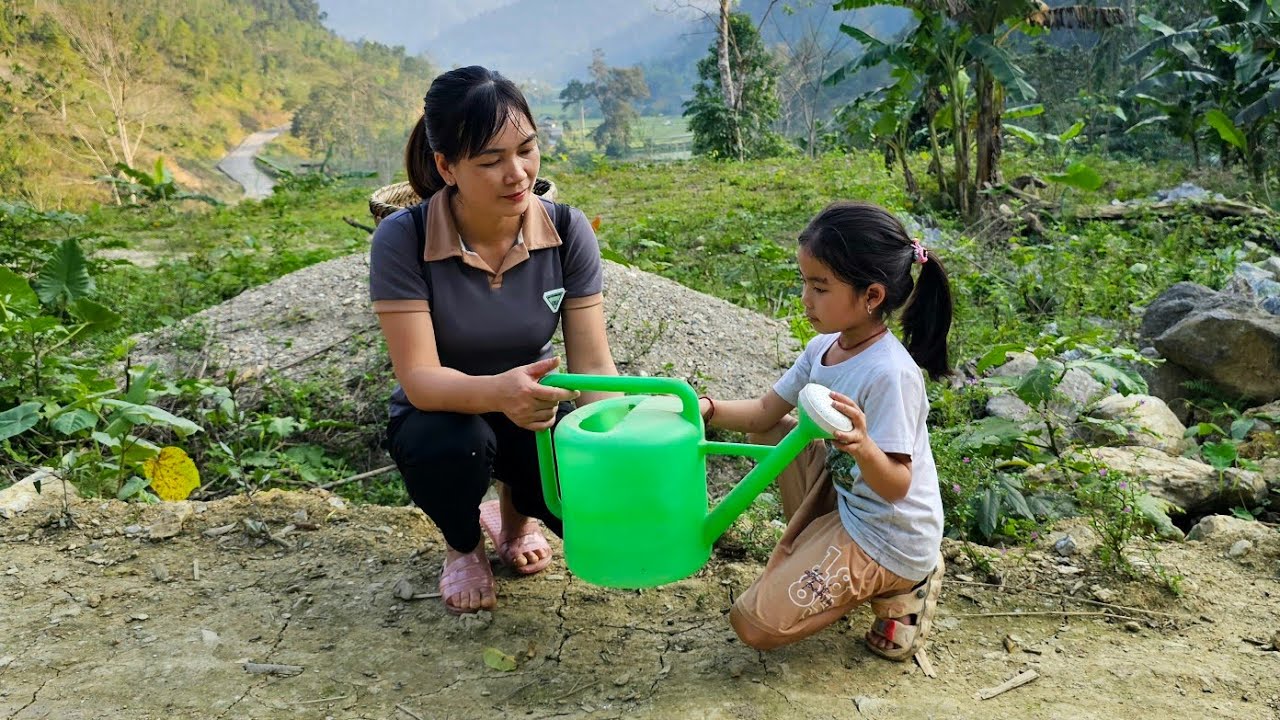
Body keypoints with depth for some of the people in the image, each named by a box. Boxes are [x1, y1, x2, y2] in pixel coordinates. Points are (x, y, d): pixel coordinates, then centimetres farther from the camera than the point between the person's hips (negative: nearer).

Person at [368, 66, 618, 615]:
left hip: (533, 413, 2)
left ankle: (515, 514, 15)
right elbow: (419, 379, -29)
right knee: (455, 443, -37)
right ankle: (462, 546, 1)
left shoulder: (567, 231, -17)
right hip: (440, 416, -2)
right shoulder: (403, 239, -24)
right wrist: (497, 392, -50)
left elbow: (593, 363, -17)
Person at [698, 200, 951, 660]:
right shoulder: (824, 348, -4)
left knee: (753, 625, -10)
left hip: (887, 535, -8)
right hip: (846, 496, 8)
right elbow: (766, 411, 5)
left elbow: (896, 486, -29)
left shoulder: (889, 373, -29)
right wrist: (708, 409, -11)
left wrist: (864, 449, -50)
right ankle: (804, 552, 17)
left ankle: (895, 587, 3)